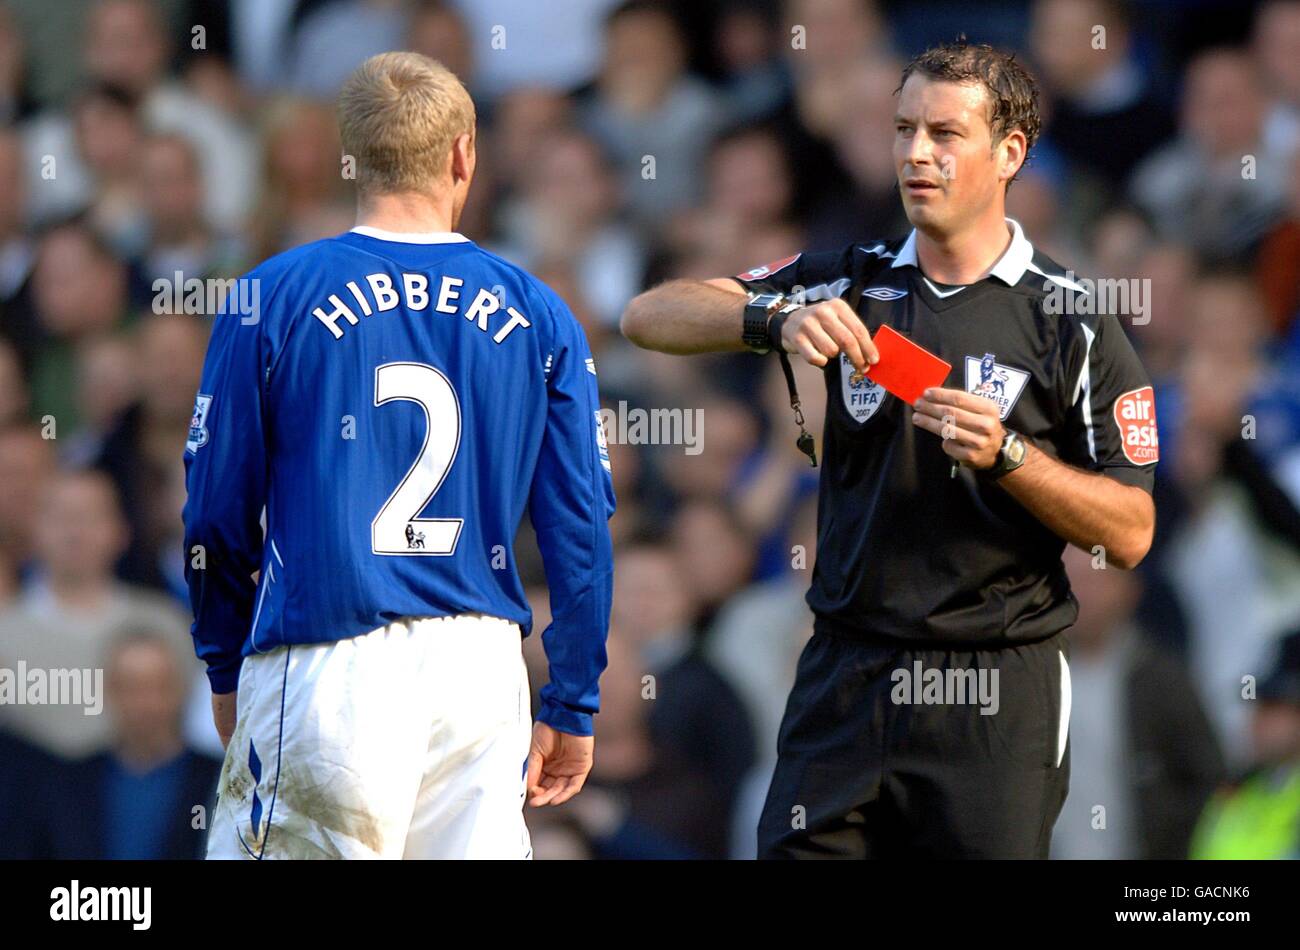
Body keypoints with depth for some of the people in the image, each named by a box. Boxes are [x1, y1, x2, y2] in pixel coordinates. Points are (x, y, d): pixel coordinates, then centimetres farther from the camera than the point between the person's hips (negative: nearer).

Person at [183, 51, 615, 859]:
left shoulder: (272, 298, 1)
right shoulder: (539, 317, 6)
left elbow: (217, 517, 4)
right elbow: (583, 528, 6)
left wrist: (225, 669, 18)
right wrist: (572, 707, 15)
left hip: (326, 670, -2)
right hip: (481, 670, 2)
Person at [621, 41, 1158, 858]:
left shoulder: (1073, 322, -1)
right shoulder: (850, 286, 9)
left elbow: (1131, 533, -3)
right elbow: (650, 316, 1)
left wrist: (1006, 455, -18)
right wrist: (775, 320, -17)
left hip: (997, 698, -2)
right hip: (845, 679, 2)